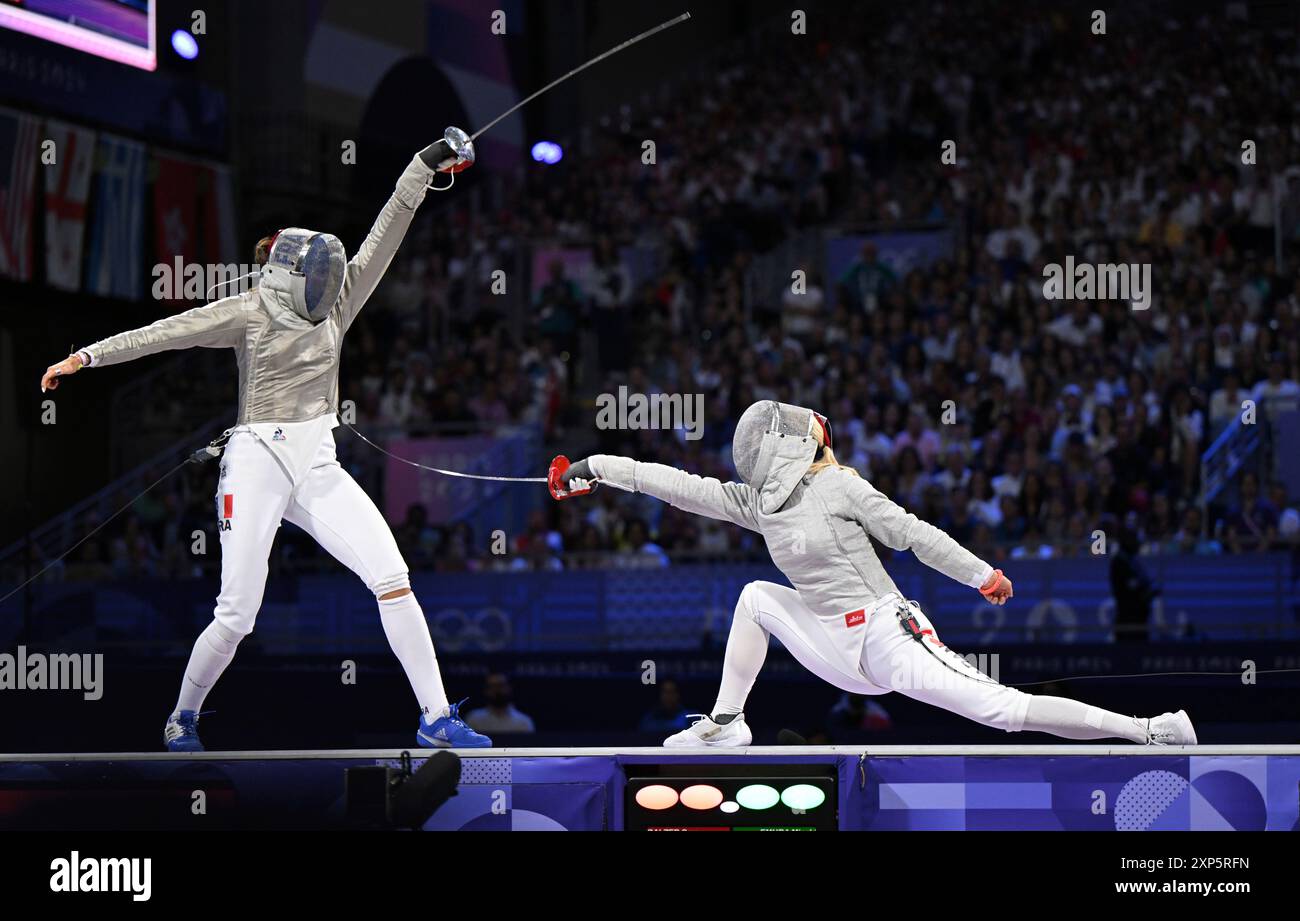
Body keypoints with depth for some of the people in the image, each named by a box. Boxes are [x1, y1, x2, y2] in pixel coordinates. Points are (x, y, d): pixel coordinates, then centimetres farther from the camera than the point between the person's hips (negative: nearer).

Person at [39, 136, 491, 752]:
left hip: (318, 468, 5)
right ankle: (183, 718, 23)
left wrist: (425, 167, -6)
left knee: (391, 579, -12)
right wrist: (87, 356, -20)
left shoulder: (335, 304, 8)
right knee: (237, 618, -4)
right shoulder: (248, 313, -5)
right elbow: (165, 332, -11)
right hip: (256, 464, -4)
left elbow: (385, 235, 2)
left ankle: (436, 719, -9)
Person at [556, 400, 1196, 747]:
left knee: (1003, 710, -19)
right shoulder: (759, 503, 9)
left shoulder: (837, 486, -9)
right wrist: (601, 469, 6)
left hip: (891, 640, -7)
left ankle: (1153, 733, -18)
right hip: (843, 654, 7)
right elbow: (683, 487, 9)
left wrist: (981, 575, -13)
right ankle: (726, 725, 17)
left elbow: (910, 532, -11)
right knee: (756, 597, 11)